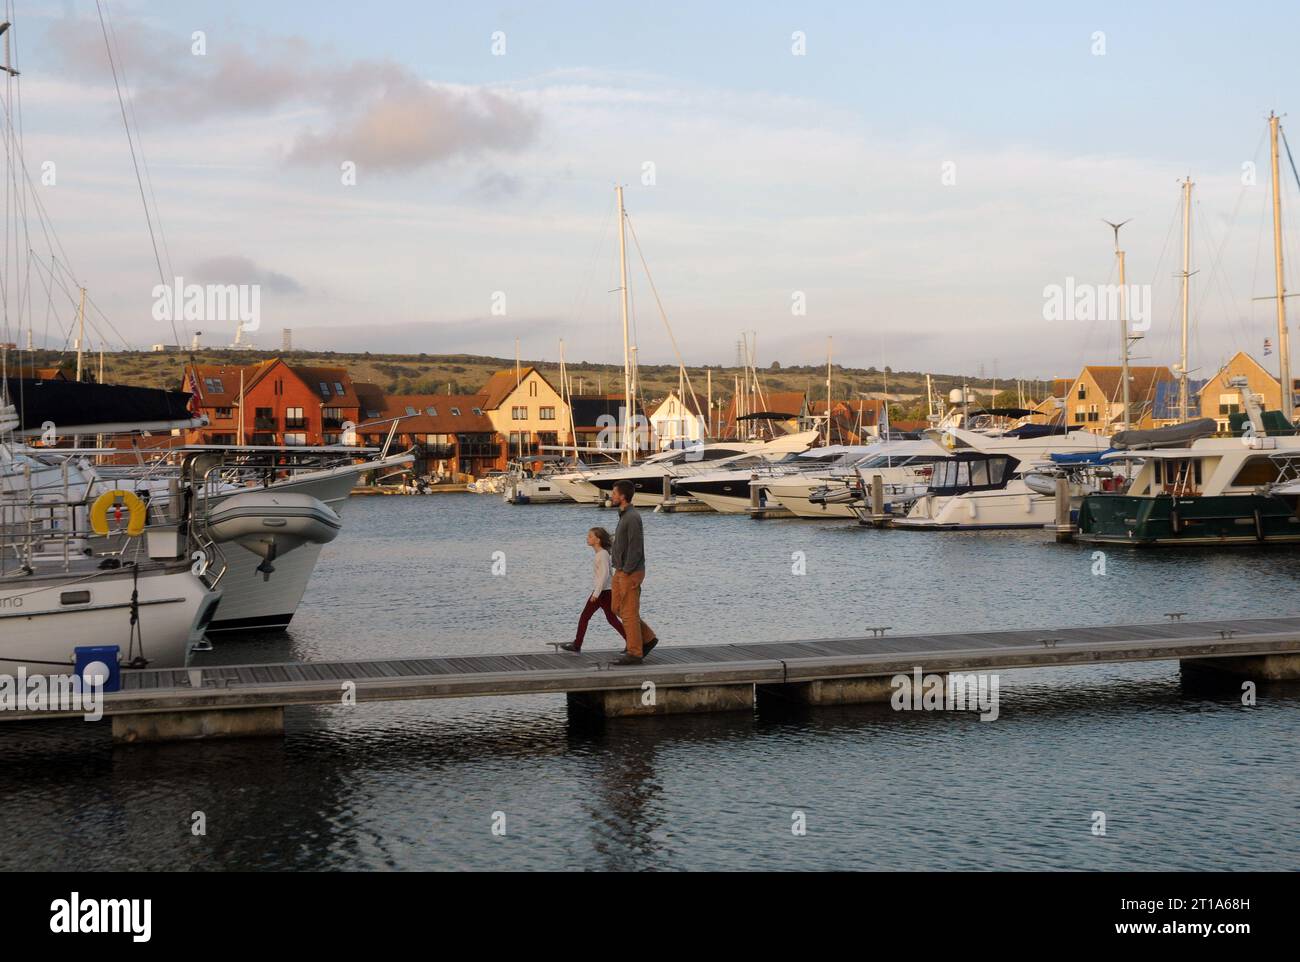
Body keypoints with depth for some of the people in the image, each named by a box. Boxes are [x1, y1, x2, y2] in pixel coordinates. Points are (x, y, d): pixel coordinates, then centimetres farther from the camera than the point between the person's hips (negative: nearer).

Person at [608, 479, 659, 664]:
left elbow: (635, 548, -21)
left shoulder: (632, 517, -18)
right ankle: (648, 638, 21)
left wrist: (626, 572, -20)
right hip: (621, 572, 10)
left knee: (629, 613, -4)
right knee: (618, 608, 15)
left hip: (630, 573, -10)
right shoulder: (624, 515, 13)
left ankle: (634, 653, 4)